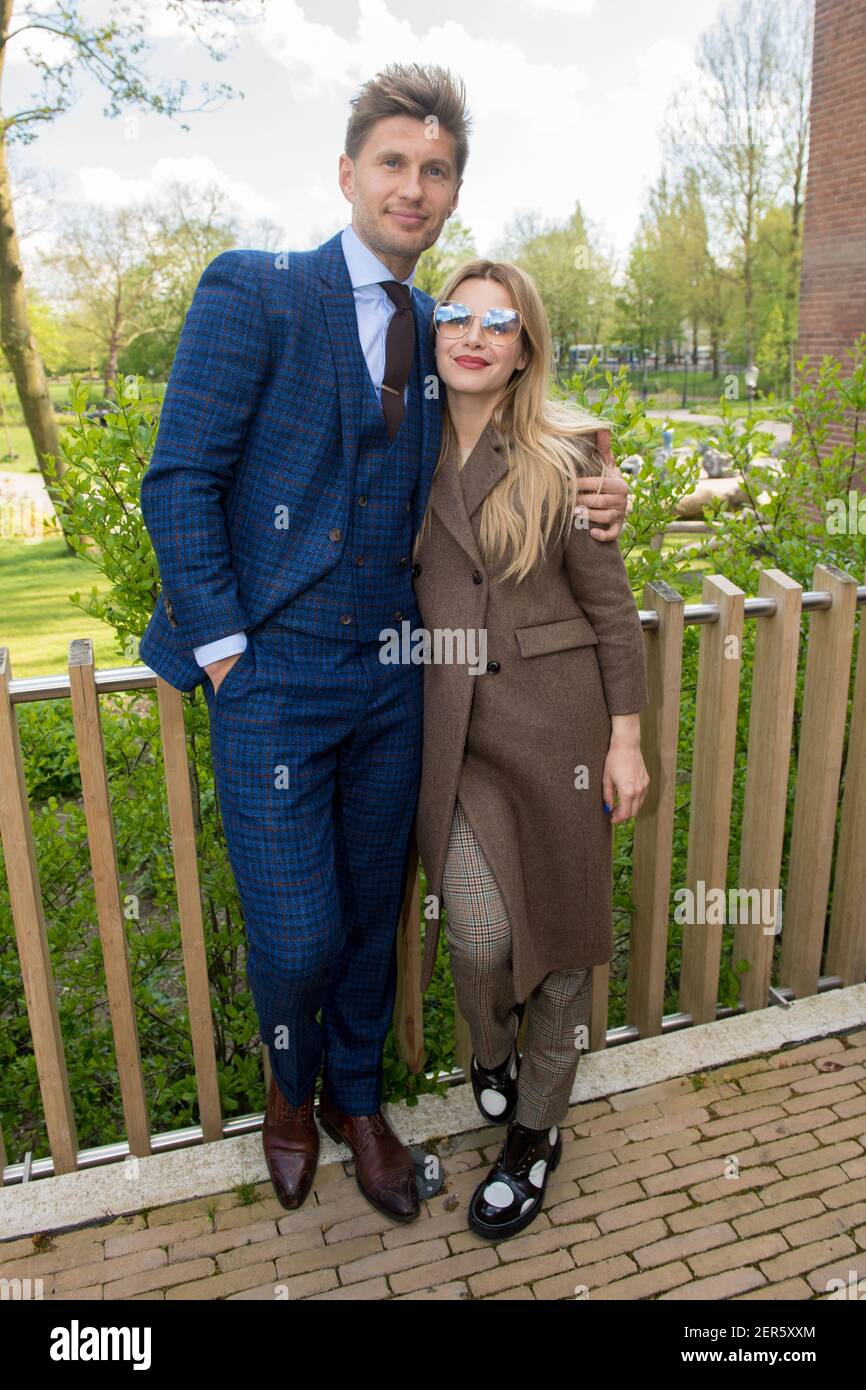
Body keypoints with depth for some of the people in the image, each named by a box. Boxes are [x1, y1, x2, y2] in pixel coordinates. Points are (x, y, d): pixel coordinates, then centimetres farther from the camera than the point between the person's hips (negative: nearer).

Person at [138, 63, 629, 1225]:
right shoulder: (256, 292, -5)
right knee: (297, 939, 0)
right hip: (271, 679, -5)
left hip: (390, 679, 5)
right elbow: (179, 482, -9)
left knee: (373, 915, 15)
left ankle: (357, 1097, 41)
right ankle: (293, 1087, 35)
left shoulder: (438, 333, 12)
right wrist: (224, 646, -12)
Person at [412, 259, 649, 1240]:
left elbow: (610, 605, -1)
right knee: (481, 932, -6)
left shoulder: (565, 452, -3)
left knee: (557, 931, 8)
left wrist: (625, 737, -3)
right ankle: (492, 1052, 32)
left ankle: (536, 1132, 31)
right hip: (449, 725, 2)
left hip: (555, 716, -1)